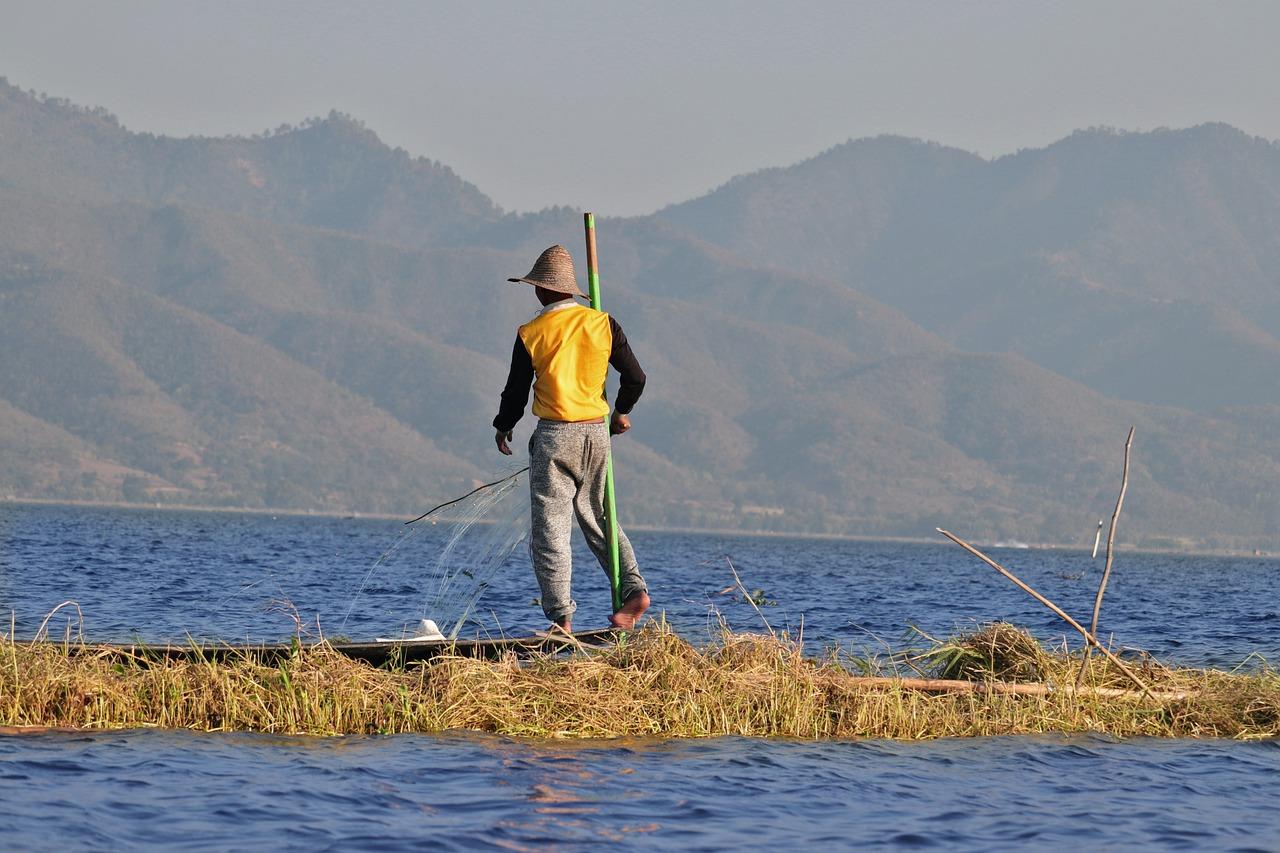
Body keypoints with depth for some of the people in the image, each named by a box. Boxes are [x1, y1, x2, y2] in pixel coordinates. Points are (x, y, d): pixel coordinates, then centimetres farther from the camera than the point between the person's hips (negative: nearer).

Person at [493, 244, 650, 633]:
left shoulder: (531, 334, -7)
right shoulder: (602, 324, 1)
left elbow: (516, 392, 0)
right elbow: (635, 376, 2)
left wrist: (503, 427, 19)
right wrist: (622, 412, 22)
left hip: (554, 437, -4)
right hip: (596, 432, 4)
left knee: (551, 529, 0)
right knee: (596, 516, 18)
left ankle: (561, 617, -5)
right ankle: (633, 589, 3)